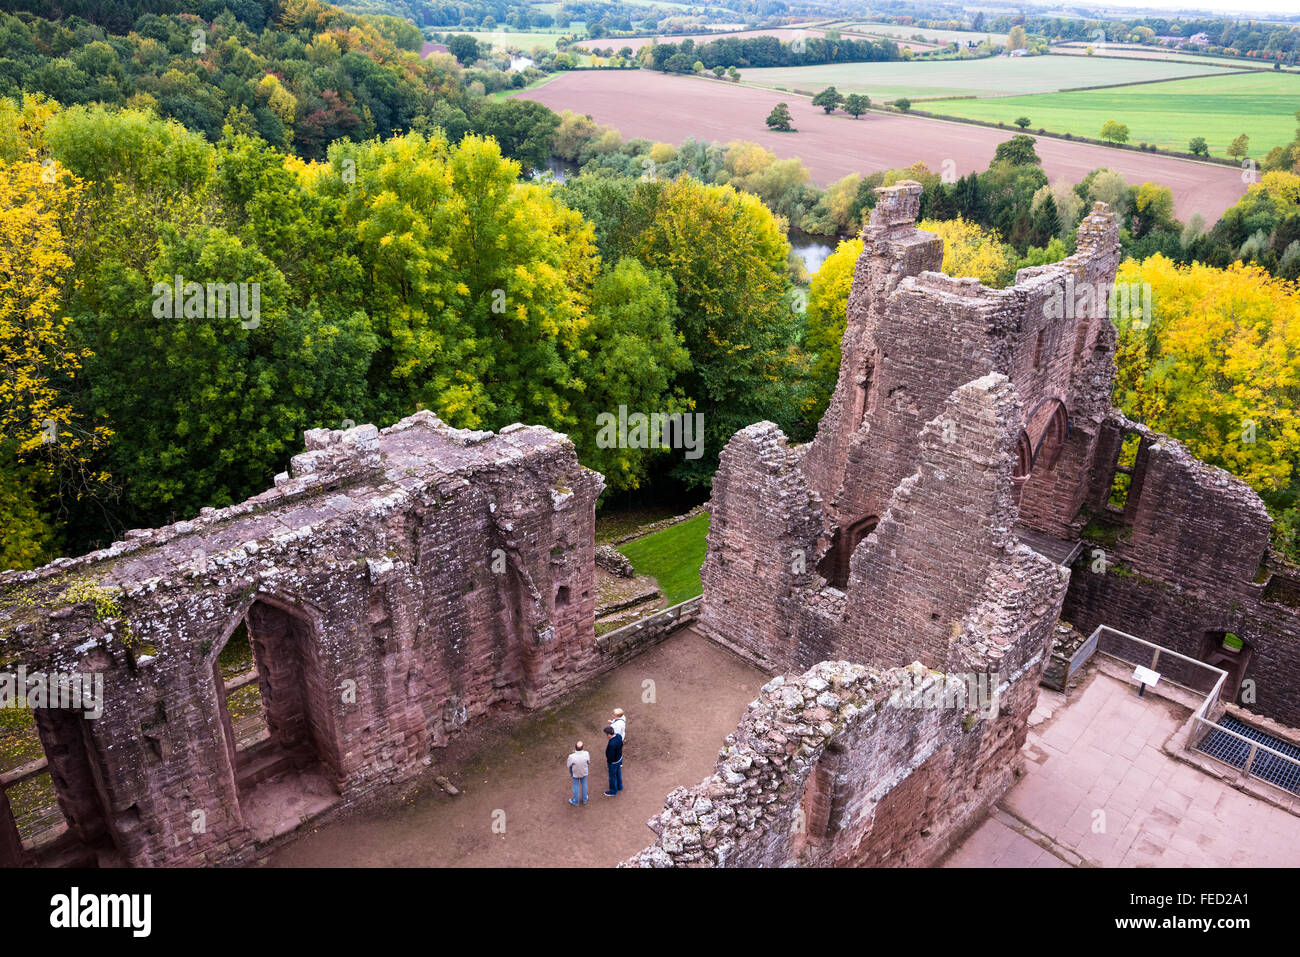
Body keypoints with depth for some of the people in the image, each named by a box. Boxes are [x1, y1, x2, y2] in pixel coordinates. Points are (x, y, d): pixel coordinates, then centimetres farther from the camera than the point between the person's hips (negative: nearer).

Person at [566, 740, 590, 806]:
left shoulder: (571, 757, -39)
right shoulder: (586, 754, -33)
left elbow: (569, 766, -18)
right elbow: (588, 762, -11)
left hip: (575, 773, -2)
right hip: (584, 772, 2)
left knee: (576, 786, 21)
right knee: (584, 784, 25)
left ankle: (576, 801, 43)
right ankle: (584, 799, 47)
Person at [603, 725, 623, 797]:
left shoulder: (611, 744, -41)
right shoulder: (619, 736, -17)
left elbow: (611, 756, -31)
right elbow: (621, 745, 1)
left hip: (613, 762, -7)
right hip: (619, 758, 7)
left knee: (612, 776, 17)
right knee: (618, 773, 29)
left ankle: (613, 791, 38)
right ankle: (619, 786, 51)